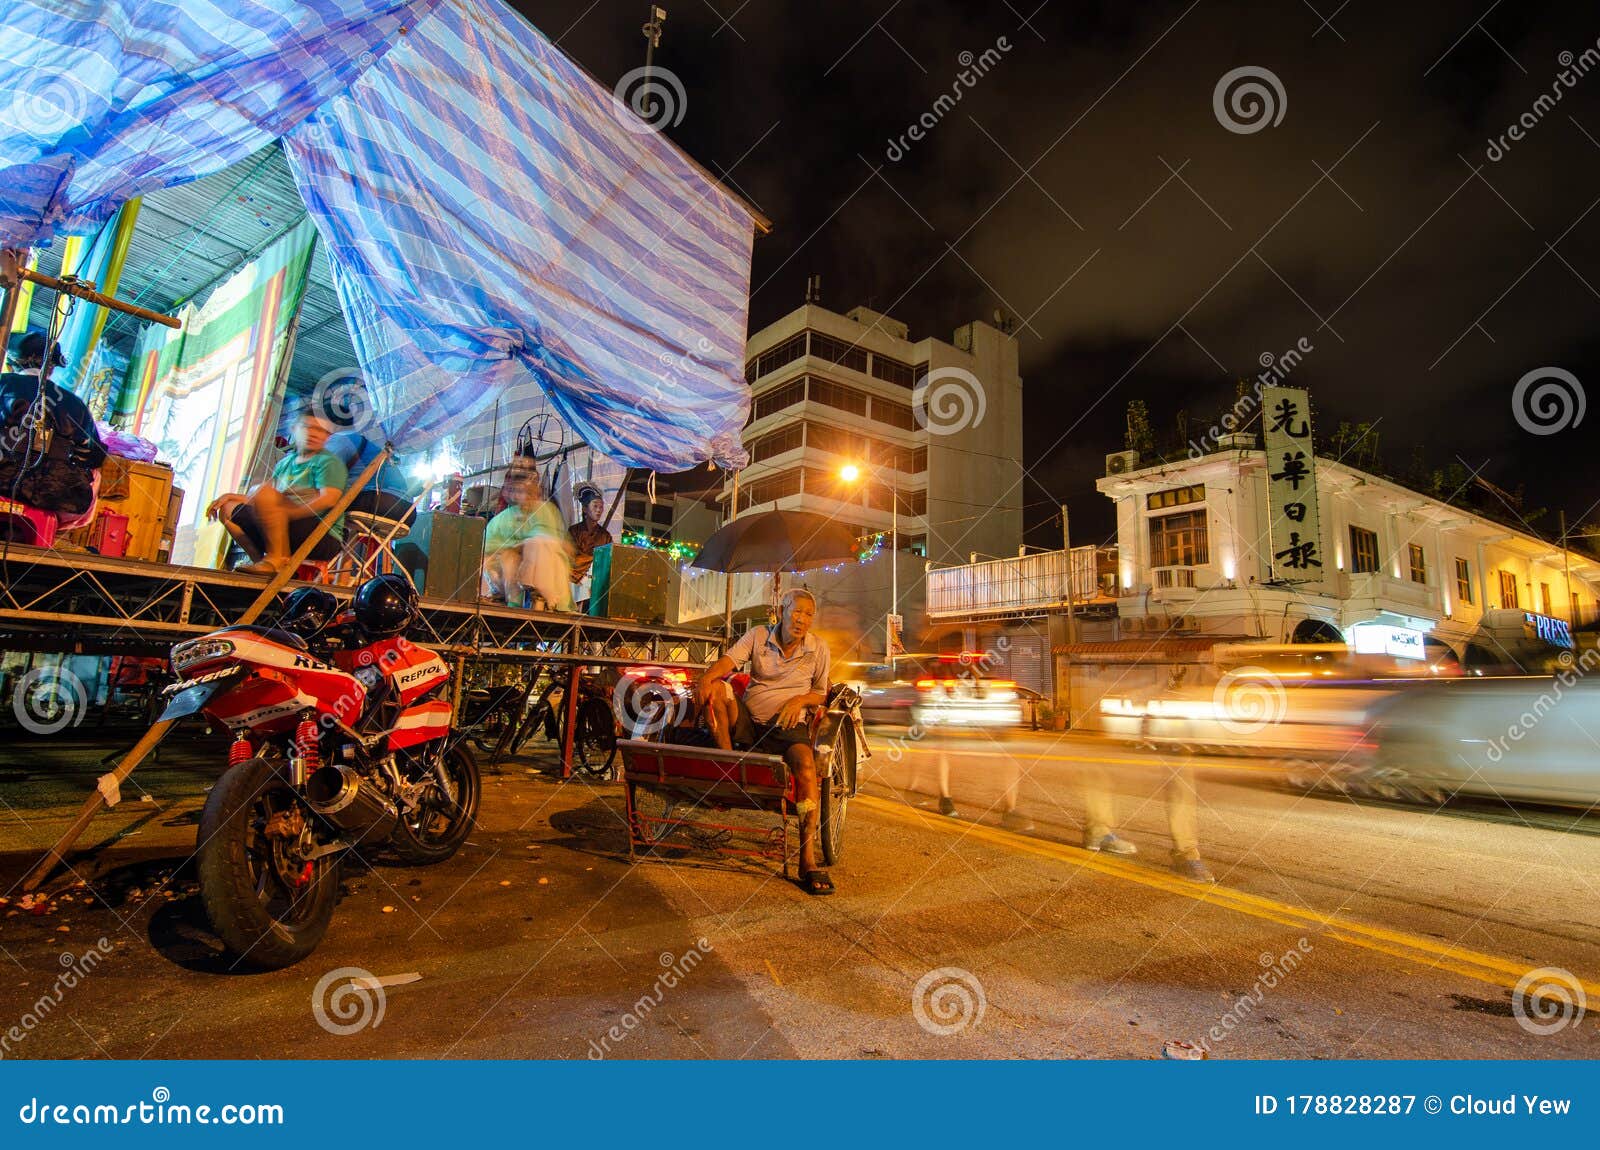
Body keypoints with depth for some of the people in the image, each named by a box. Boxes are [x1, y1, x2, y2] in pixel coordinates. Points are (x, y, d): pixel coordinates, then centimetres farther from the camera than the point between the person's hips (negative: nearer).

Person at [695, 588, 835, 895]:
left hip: (786, 725, -1)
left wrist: (799, 699, -11)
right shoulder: (758, 636, 4)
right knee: (716, 687, -24)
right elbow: (729, 660, -11)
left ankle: (808, 861, -30)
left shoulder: (818, 648, 5)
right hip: (746, 720, 2)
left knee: (805, 761, -33)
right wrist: (707, 677, -33)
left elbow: (821, 693, 11)